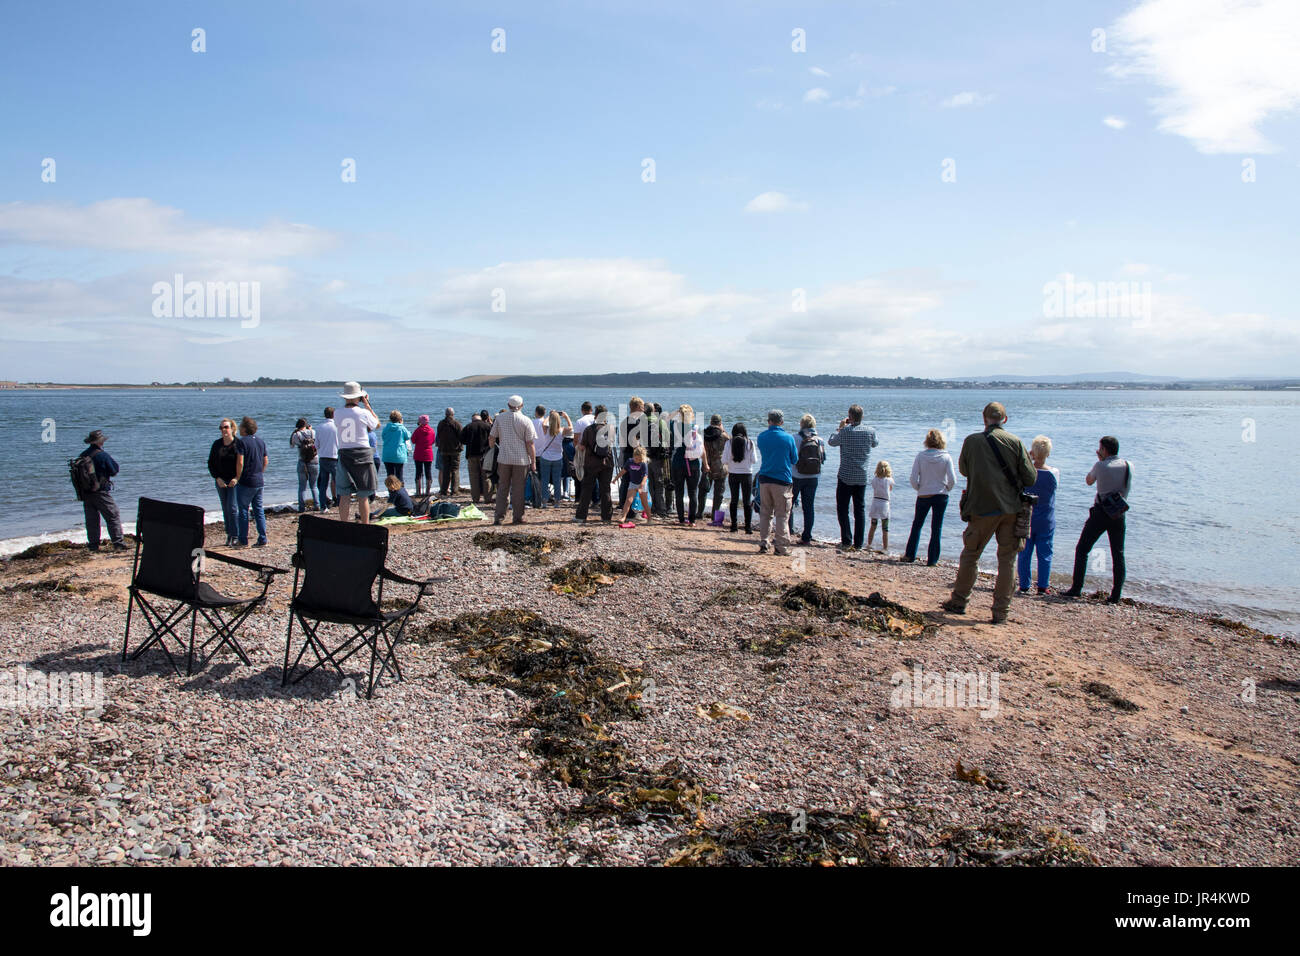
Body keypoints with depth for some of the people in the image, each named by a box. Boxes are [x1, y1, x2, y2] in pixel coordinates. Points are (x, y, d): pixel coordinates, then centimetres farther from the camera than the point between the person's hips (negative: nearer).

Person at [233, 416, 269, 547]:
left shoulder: (241, 441, -12)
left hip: (246, 482, -6)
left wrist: (237, 478, -7)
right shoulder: (261, 441, 9)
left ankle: (243, 541, 7)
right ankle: (262, 540, 7)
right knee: (259, 510, 10)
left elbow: (240, 462, -18)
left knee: (243, 511, 3)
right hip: (259, 481, 6)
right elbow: (266, 461, 13)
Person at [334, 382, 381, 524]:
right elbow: (377, 424, 11)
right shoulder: (364, 413, -8)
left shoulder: (338, 414, 0)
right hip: (362, 455, -3)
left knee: (344, 495, 5)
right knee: (363, 496, 3)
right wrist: (367, 404, 14)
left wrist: (347, 404, 19)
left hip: (344, 454, 3)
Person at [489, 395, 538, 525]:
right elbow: (530, 443, -6)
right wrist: (533, 462, -1)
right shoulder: (526, 421, -6)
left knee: (503, 487, 10)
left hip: (503, 458, 2)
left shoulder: (499, 418, 2)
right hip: (521, 459, -2)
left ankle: (499, 517, 6)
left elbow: (492, 437, 8)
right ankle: (518, 517, 8)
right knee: (518, 489, 6)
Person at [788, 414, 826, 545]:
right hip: (813, 478, 3)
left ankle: (787, 532, 6)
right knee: (808, 507, 8)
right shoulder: (820, 441, 1)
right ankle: (807, 537, 7)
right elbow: (823, 459, 7)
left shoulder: (797, 439, -10)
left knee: (789, 504, 11)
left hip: (797, 477, -3)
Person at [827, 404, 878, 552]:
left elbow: (831, 442, 5)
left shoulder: (845, 431, -12)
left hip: (845, 477, -3)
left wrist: (840, 427, 14)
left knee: (842, 509, 6)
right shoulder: (870, 431, -4)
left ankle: (846, 542, 0)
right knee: (860, 510, 9)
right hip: (862, 477, 3)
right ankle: (858, 544, 9)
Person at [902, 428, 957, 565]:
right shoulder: (946, 457, -7)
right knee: (936, 528, 7)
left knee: (917, 525, 17)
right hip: (941, 496, 0)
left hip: (923, 496, 0)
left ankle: (910, 555, 18)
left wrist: (919, 489, 9)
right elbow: (952, 479, -11)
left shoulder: (920, 455, -7)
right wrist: (946, 489, 8)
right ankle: (932, 560, 8)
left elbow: (913, 478, -9)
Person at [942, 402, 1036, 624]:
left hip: (982, 508, 0)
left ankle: (958, 601, 23)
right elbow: (1031, 478, -2)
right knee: (1007, 560, 8)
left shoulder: (971, 441, -3)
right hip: (1011, 508, 0)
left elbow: (963, 470, 13)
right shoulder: (1015, 442, -4)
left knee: (970, 555, 14)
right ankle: (1001, 611, 8)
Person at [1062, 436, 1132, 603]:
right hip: (1119, 514, 4)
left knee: (1082, 550, 5)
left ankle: (1076, 588, 2)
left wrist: (1100, 460, 12)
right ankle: (1116, 595, 6)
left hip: (1100, 513, -4)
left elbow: (1089, 481, 9)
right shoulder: (1128, 466, 2)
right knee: (1118, 555, 8)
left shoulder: (1100, 466, -10)